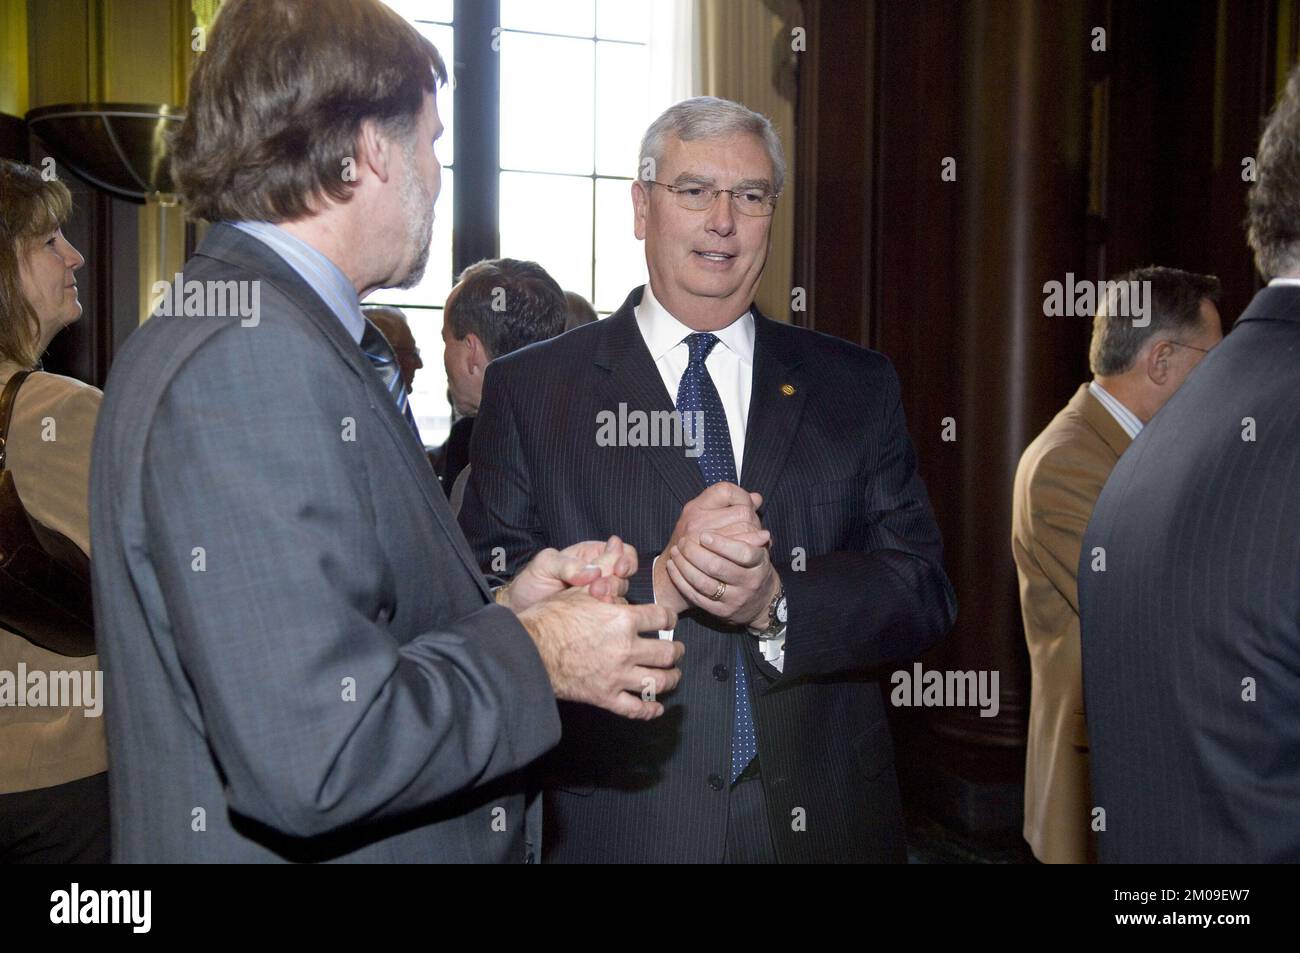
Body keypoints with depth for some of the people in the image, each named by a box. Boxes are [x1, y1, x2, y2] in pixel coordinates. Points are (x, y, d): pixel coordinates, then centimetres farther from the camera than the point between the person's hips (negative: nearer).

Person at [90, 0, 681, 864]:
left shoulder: (293, 341, 7)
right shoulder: (245, 359, -23)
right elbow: (314, 756, -28)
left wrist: (501, 610, -1)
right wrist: (533, 656, -16)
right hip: (289, 845, -9)